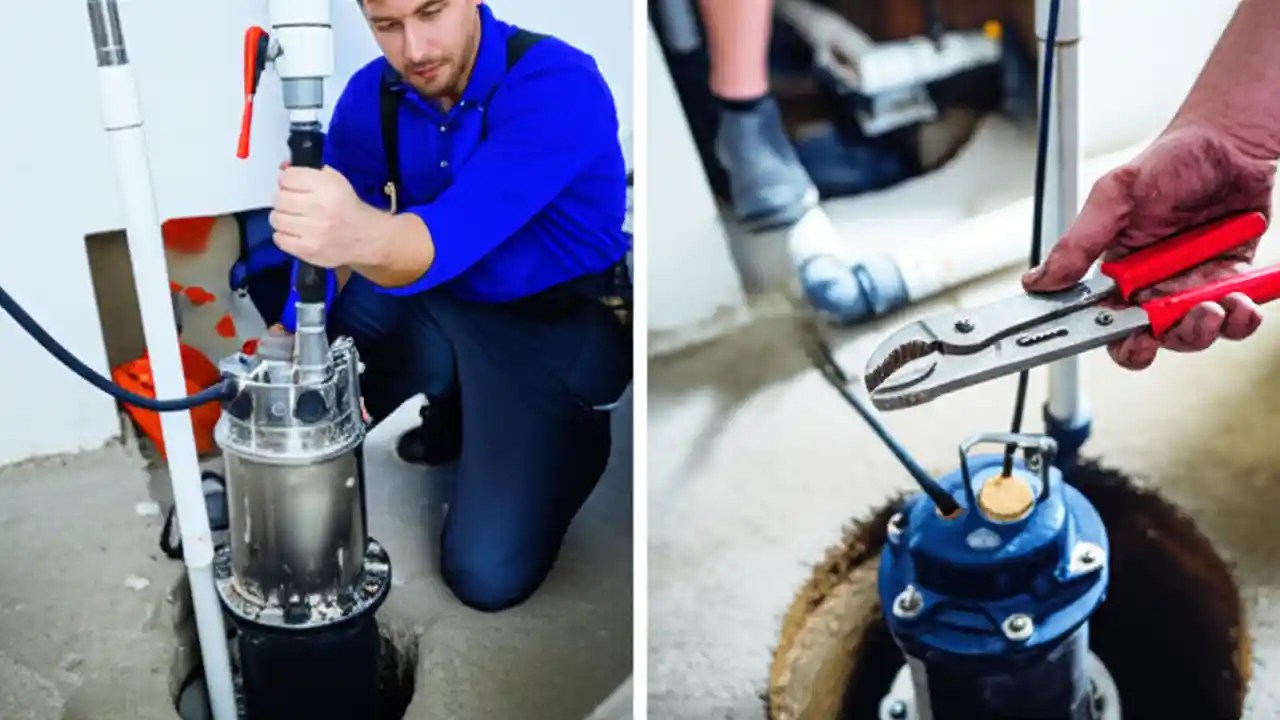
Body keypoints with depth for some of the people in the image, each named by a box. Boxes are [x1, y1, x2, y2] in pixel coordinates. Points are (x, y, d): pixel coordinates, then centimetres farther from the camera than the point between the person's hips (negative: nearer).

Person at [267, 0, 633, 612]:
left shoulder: (560, 86, -27)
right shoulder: (370, 96, -8)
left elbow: (458, 232, -41)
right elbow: (328, 237, 2)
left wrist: (363, 239, -62)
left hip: (561, 321, -6)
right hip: (442, 301, 6)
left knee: (488, 575, -14)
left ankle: (574, 431, 16)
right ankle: (453, 409, 13)